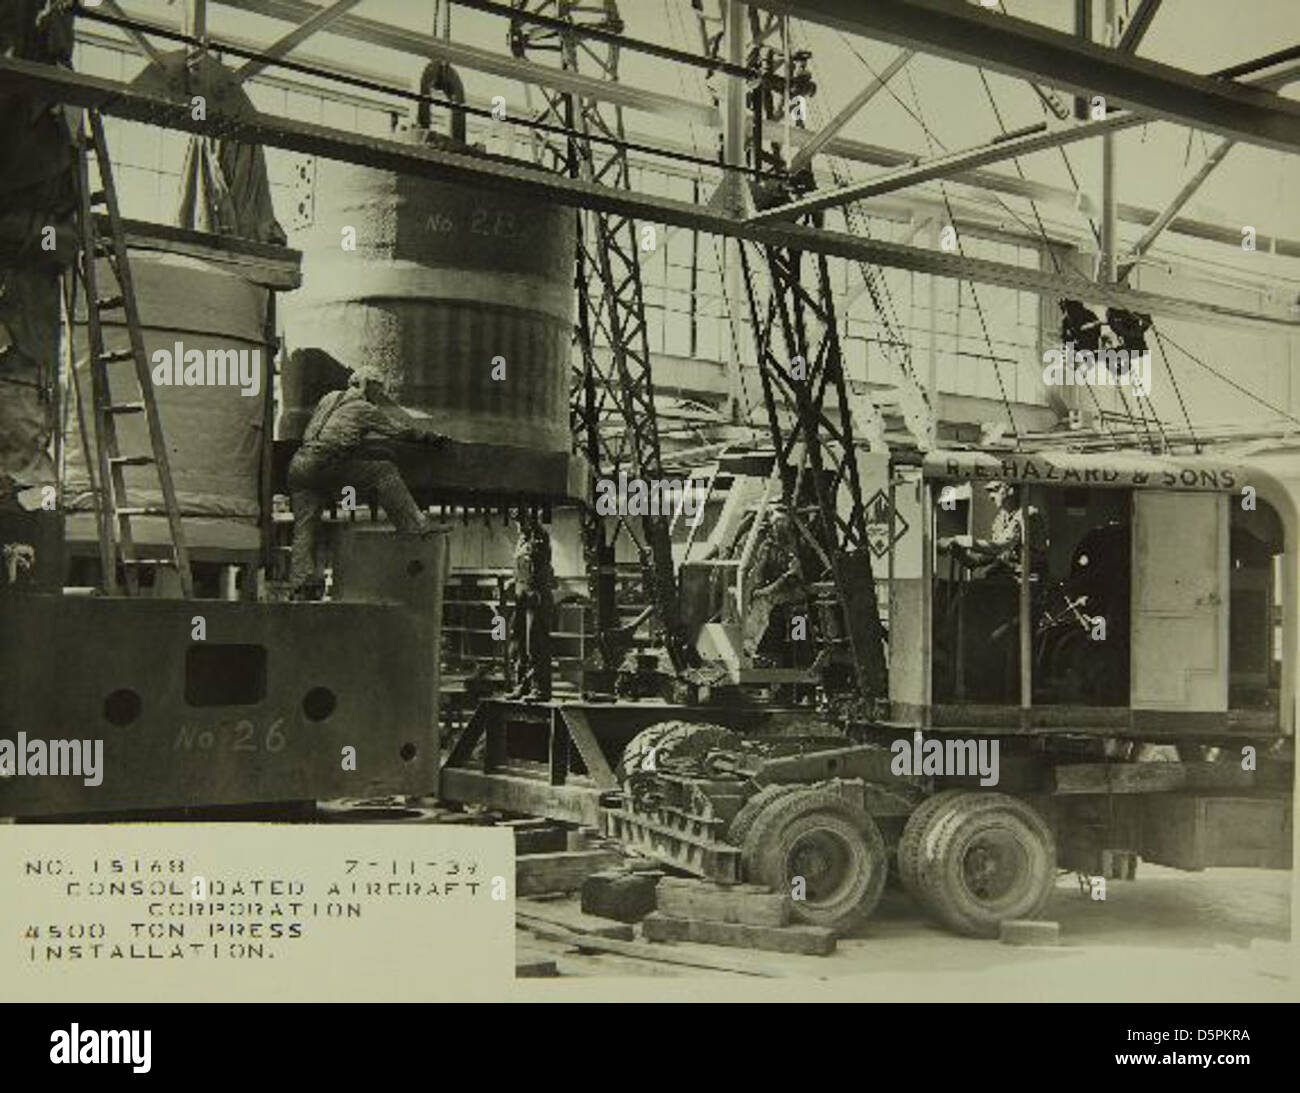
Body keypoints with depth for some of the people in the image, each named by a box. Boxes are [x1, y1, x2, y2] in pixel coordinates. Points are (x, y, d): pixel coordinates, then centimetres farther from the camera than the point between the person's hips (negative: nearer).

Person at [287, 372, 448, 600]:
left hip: (299, 464, 7)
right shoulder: (366, 410, 7)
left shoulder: (330, 398, 26)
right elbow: (400, 430, 12)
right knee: (385, 471, -2)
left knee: (305, 525, 5)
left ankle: (303, 584, 1)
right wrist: (428, 436, 27)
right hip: (324, 463, -7)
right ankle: (414, 526, -5)